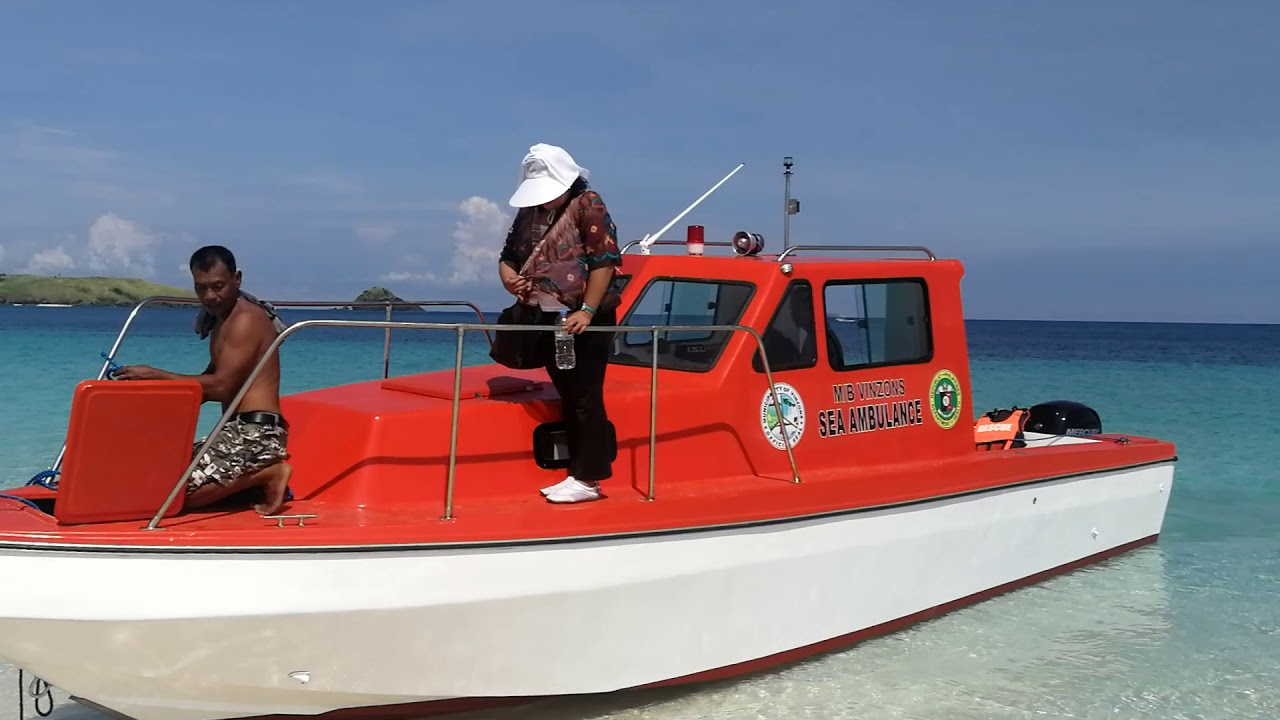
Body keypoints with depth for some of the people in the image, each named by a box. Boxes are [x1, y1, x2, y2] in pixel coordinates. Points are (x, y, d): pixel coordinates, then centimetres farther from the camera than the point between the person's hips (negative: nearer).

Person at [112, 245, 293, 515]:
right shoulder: (221, 322, 20)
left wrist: (156, 376, -13)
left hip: (255, 433, -10)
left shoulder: (246, 320, -11)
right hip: (239, 431, 10)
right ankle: (259, 476, 8)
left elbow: (220, 387, -18)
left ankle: (266, 474, -9)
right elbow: (207, 384, 18)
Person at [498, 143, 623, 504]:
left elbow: (605, 261, -15)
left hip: (586, 318, -7)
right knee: (568, 397, 12)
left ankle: (588, 479, -1)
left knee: (585, 397, -5)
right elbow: (508, 255, 19)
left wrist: (587, 311, -20)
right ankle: (577, 472, 19)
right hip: (550, 318, 7)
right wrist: (509, 278, -5)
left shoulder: (588, 204, -8)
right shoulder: (529, 211, 12)